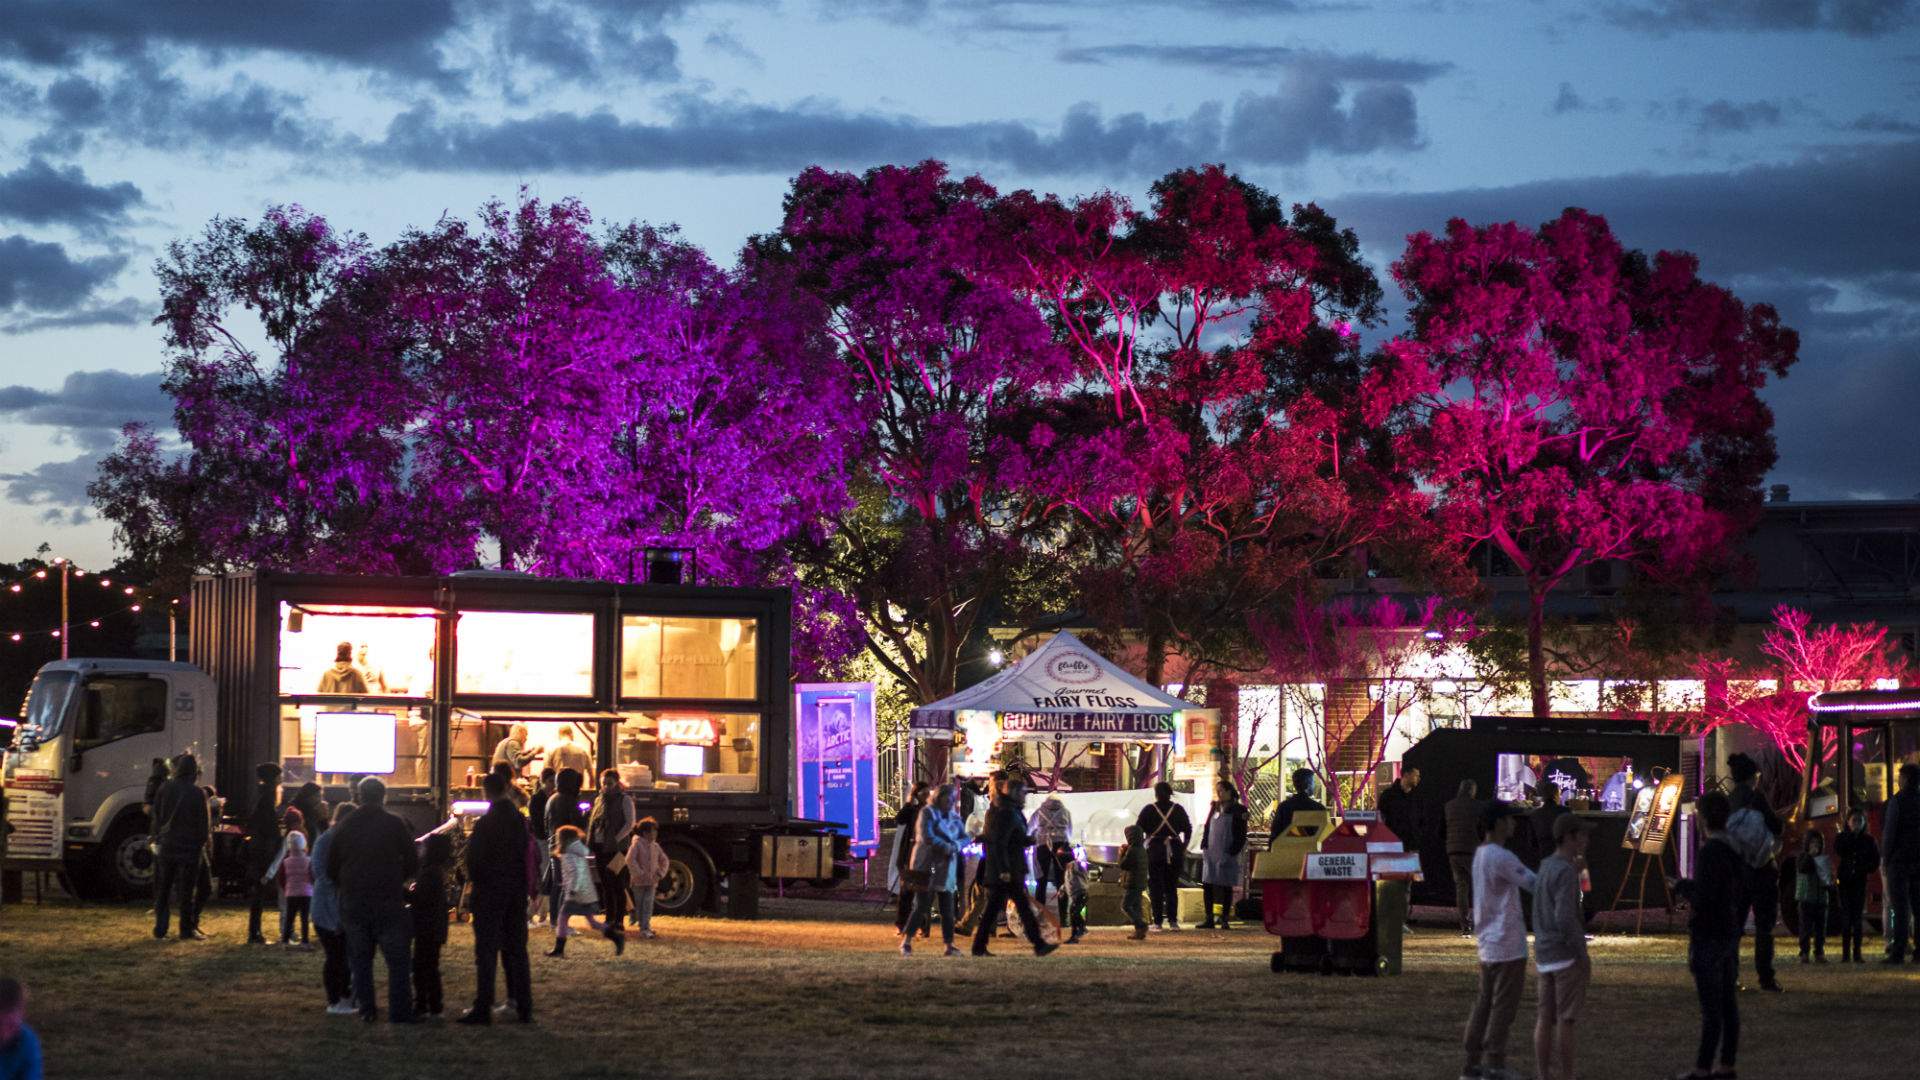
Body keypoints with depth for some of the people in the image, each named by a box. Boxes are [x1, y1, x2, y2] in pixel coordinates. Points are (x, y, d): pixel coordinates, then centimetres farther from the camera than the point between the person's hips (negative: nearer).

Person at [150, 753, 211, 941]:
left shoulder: (164, 789, -1)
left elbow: (156, 817, 6)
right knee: (187, 890, 3)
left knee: (162, 890, 11)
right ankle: (187, 929, 4)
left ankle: (160, 928, 12)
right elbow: (204, 823, -7)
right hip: (190, 846, -3)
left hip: (166, 846, 3)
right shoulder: (197, 793, -12)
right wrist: (204, 839, 10)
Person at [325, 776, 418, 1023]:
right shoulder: (394, 824, -6)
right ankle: (399, 1012, -5)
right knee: (398, 959, 1)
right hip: (388, 901, -3)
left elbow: (331, 868, 8)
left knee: (360, 959, 13)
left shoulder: (345, 827, 4)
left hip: (353, 902, 3)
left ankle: (365, 1009, 10)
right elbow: (412, 863, -4)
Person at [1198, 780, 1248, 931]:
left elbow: (1241, 835, -6)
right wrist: (1204, 846, 6)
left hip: (1226, 855, -5)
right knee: (1207, 886, 3)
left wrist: (1233, 852, -12)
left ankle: (1225, 920, 5)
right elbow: (1206, 828, 17)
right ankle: (1209, 919, 8)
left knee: (1226, 887, 1)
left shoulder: (1238, 810, -3)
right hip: (1210, 854, 5)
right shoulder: (1214, 808, 13)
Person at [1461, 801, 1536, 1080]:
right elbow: (1536, 884, -16)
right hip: (1508, 944, -9)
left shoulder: (1479, 855, 12)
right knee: (1504, 1005, -3)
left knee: (1484, 1002, 12)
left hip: (1487, 943, 9)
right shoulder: (1501, 858, -18)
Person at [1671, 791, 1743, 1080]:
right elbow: (1743, 896, 15)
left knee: (1710, 1008, -5)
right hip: (1729, 937, 9)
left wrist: (1683, 888, -5)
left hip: (1708, 939, -9)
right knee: (1728, 1004, 10)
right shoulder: (1735, 851, 8)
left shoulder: (1709, 853, -20)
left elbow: (1703, 901, -24)